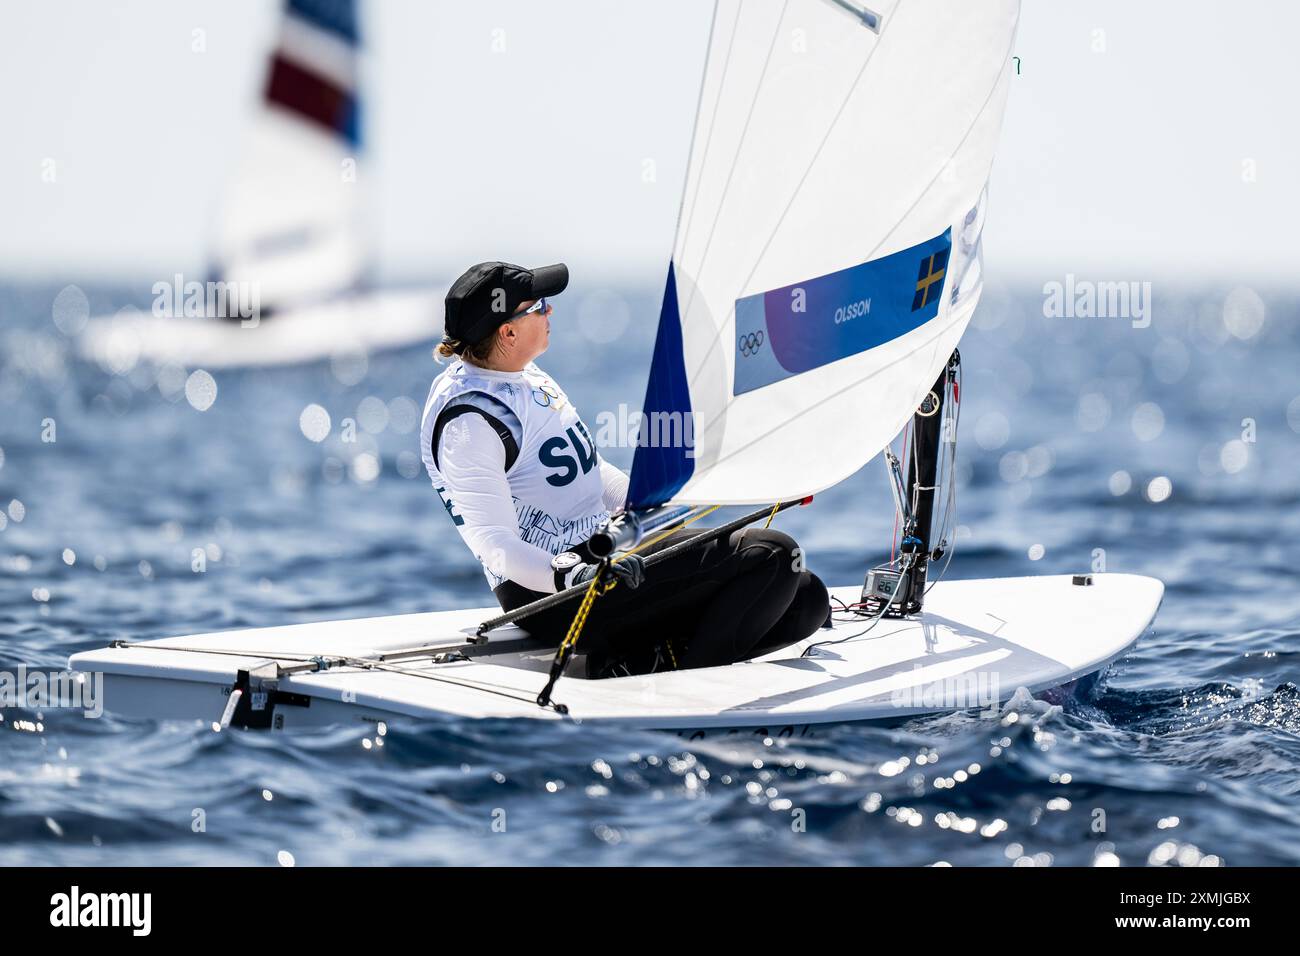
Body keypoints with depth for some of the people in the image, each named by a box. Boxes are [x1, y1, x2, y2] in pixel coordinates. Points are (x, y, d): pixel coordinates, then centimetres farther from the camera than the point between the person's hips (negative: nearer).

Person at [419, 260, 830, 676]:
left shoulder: (522, 374, 12)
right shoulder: (468, 419, -18)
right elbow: (491, 539, -26)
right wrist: (571, 576, -41)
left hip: (605, 554, 11)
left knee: (806, 599, -1)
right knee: (771, 556, -19)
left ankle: (636, 656, -6)